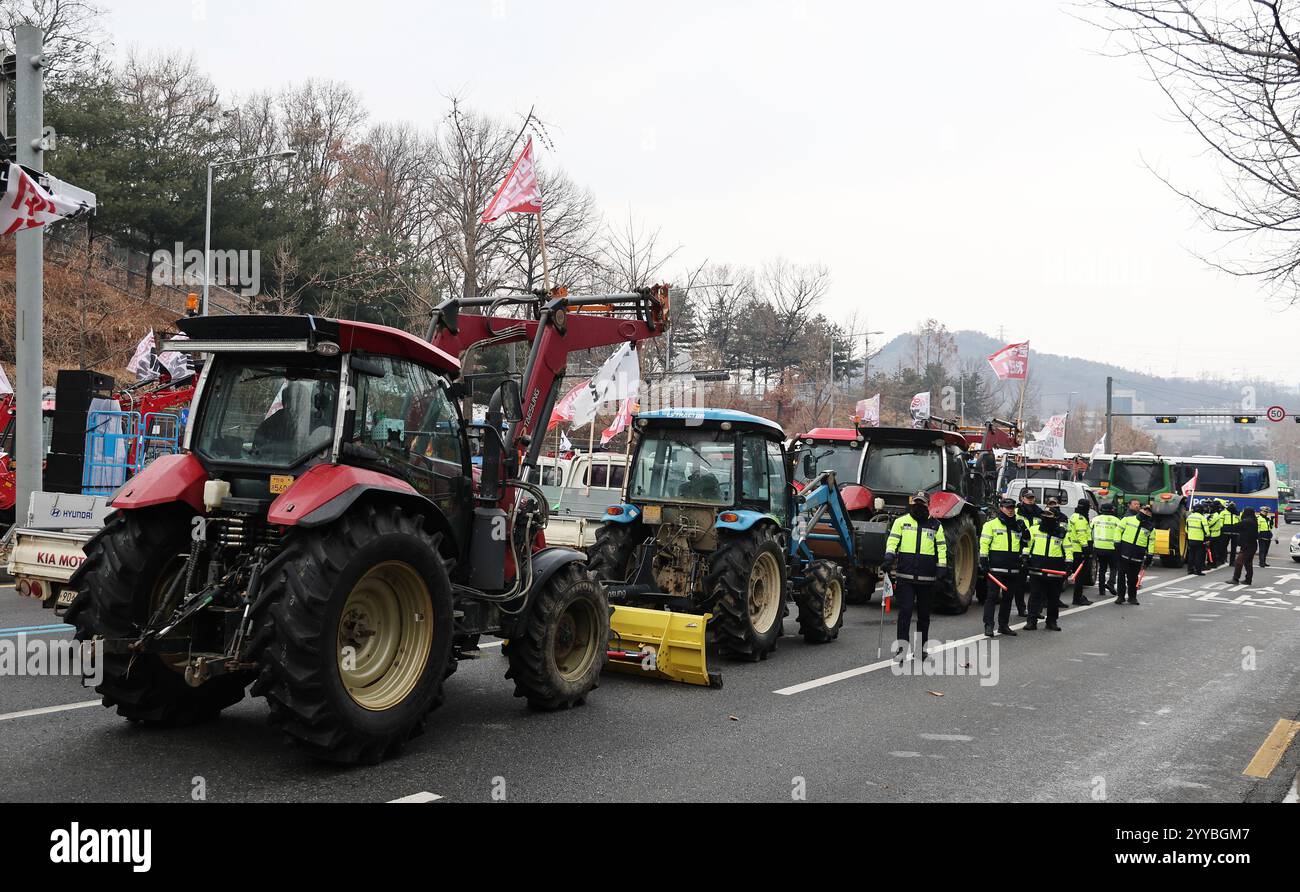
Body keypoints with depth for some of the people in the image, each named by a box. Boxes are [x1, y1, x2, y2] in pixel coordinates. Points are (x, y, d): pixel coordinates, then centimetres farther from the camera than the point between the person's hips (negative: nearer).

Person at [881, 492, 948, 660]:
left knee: (924, 613, 10)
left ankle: (921, 647, 20)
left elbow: (941, 547, 9)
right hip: (905, 576, -2)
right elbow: (892, 540, 0)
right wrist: (889, 557, -17)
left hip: (927, 577, 2)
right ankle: (902, 646, -7)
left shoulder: (935, 525, 10)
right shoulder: (901, 522, 7)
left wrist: (942, 567, -1)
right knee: (905, 610, -9)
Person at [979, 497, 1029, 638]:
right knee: (992, 596, -8)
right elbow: (984, 544, -5)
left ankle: (1003, 625, 19)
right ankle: (988, 625, -7)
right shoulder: (991, 524, -1)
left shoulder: (1018, 525, 15)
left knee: (1008, 597, 10)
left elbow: (1026, 542, 22)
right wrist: (983, 563, -11)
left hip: (1013, 569, 5)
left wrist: (1024, 530, 3)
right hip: (996, 568, -5)